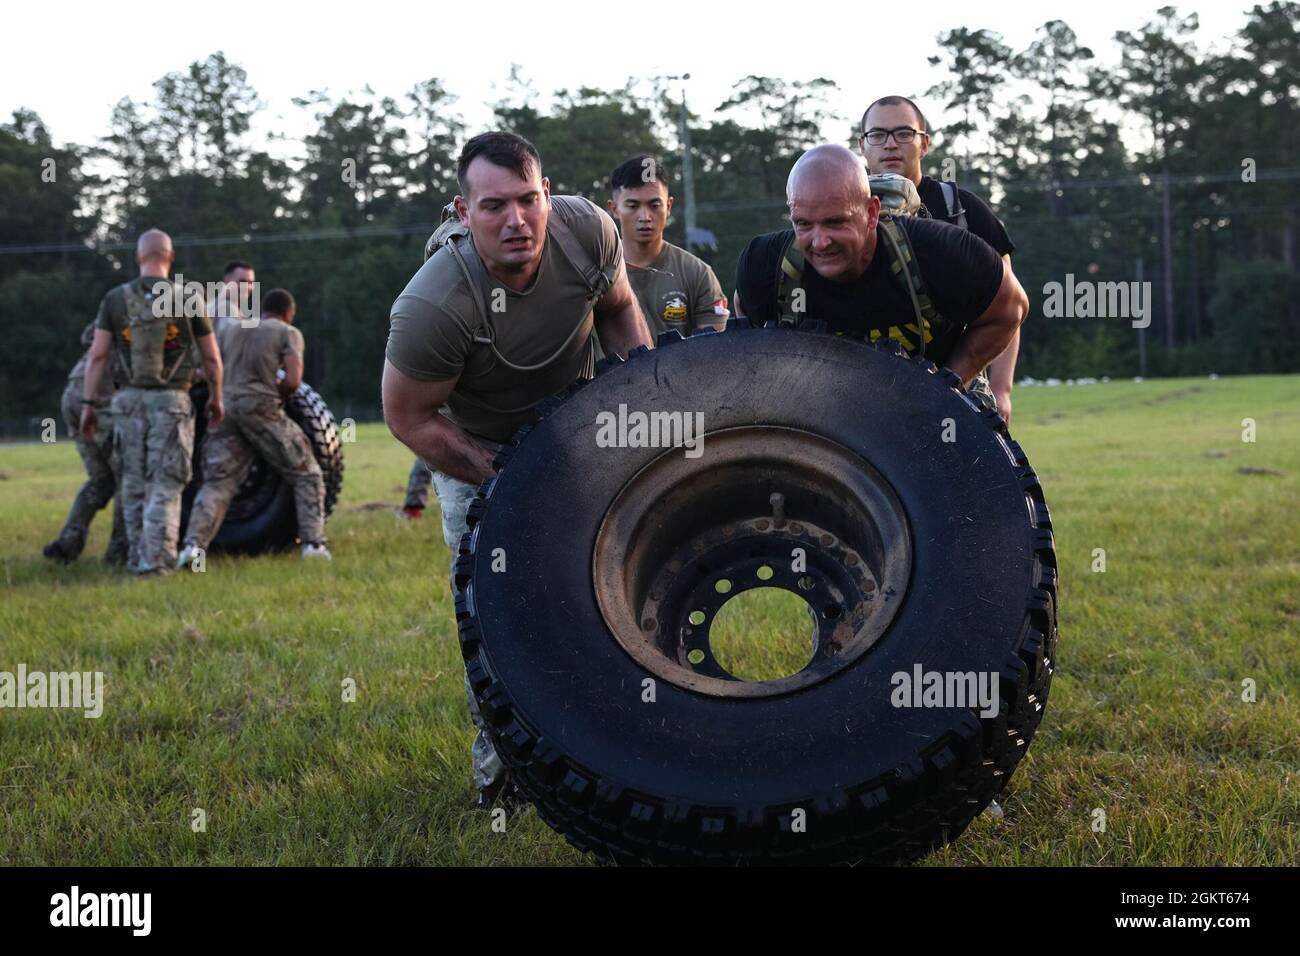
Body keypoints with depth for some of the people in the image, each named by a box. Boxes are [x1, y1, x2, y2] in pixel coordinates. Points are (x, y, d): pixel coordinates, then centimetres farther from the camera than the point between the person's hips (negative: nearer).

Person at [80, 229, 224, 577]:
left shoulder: (115, 299, 0)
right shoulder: (188, 300, -4)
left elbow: (97, 356, -3)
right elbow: (212, 358, 2)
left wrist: (88, 404, 2)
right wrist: (216, 397, 17)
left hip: (128, 400, 2)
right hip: (171, 402, -2)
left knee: (133, 483, 13)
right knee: (165, 486, 1)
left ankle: (137, 557, 17)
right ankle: (156, 560, -8)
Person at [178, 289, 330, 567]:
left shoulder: (229, 329, 20)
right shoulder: (288, 333, 5)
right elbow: (293, 381, -7)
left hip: (225, 407, 4)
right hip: (261, 408, -4)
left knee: (216, 483, 5)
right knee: (306, 475, 11)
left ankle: (194, 545, -13)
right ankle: (313, 543, 4)